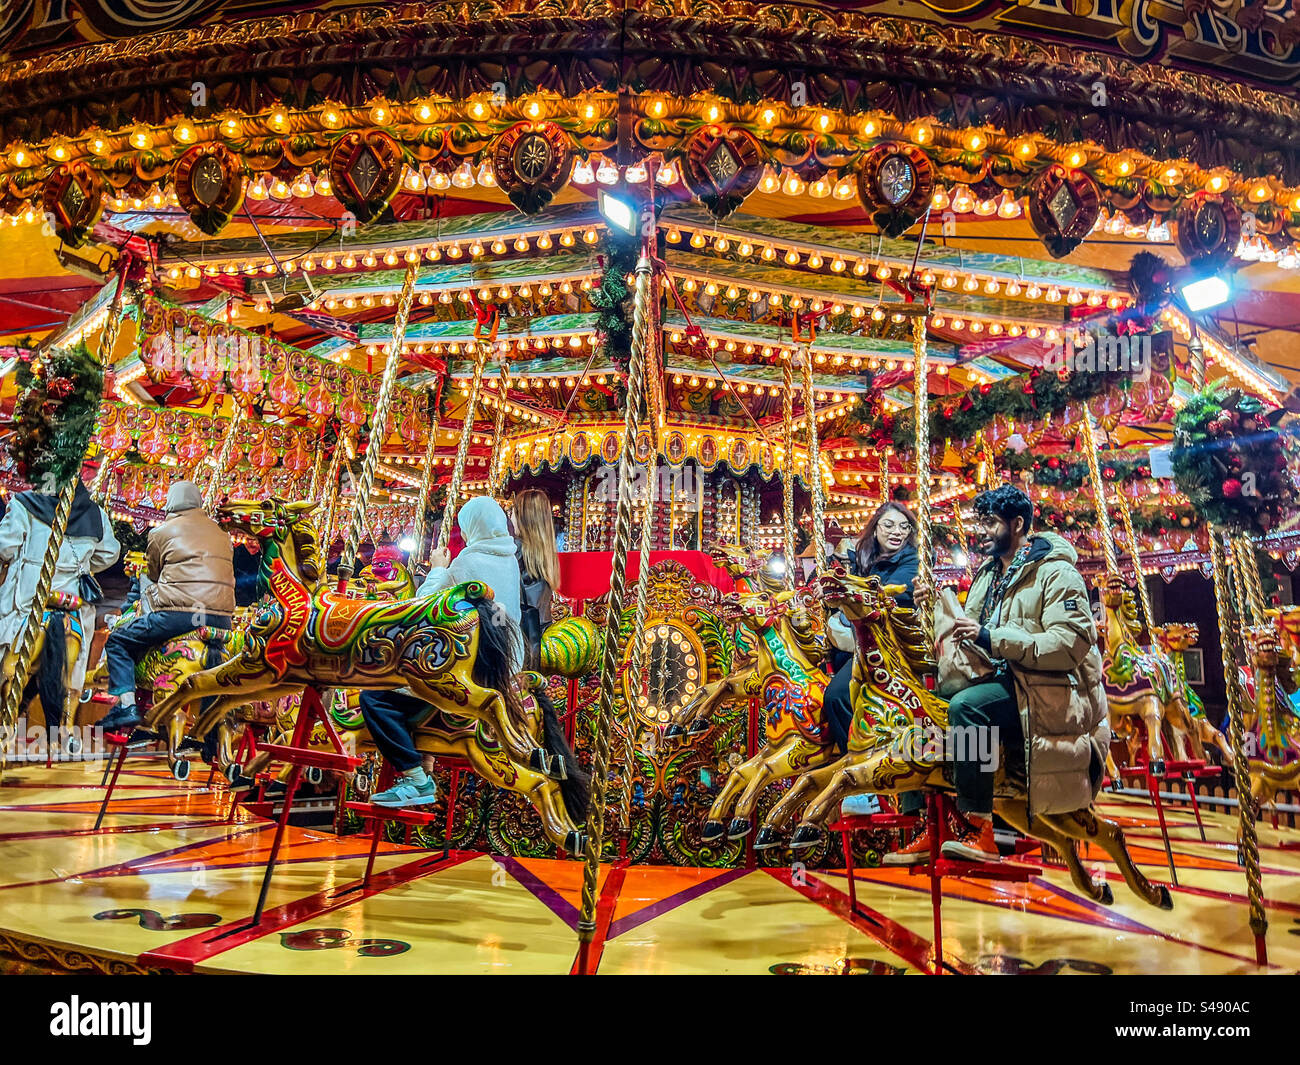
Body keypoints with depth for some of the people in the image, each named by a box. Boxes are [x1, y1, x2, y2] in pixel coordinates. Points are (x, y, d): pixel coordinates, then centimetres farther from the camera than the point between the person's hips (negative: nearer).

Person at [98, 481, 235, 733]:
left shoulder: (161, 532, 8)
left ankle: (126, 703, 1)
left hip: (179, 612, -4)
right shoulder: (221, 535, 20)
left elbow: (151, 573, 19)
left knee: (118, 641, 15)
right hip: (222, 618, 4)